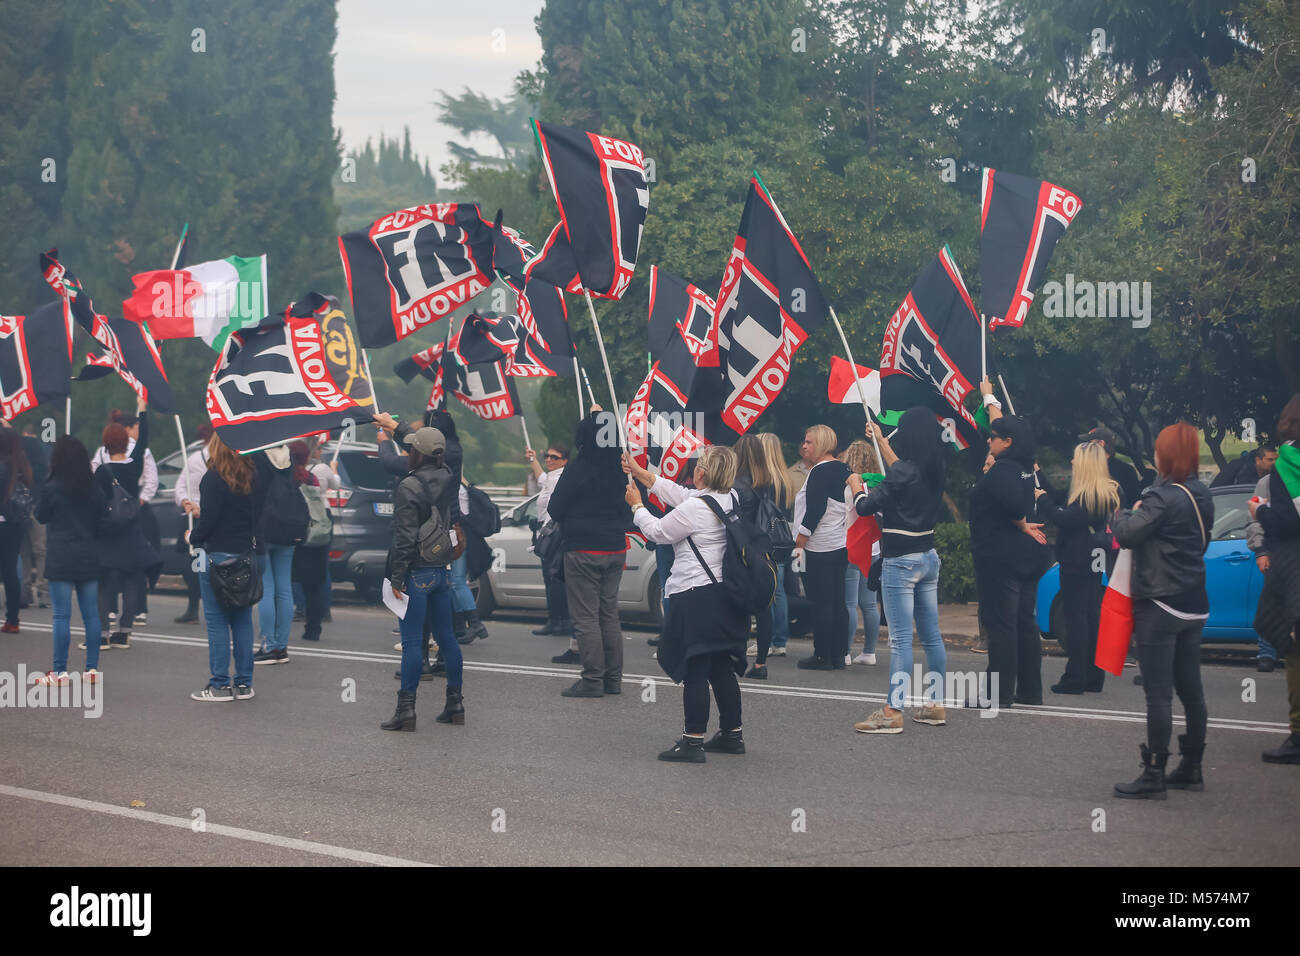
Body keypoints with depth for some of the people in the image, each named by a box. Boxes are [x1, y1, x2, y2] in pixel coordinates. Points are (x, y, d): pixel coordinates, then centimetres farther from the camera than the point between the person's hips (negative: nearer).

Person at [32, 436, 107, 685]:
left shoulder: (51, 489, -10)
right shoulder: (94, 490, 4)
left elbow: (41, 516, 3)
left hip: (61, 559, -4)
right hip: (89, 557, 5)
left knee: (62, 616, -3)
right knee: (91, 614, 8)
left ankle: (60, 671, -2)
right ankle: (92, 668, 10)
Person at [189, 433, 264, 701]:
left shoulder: (214, 478, -12)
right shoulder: (256, 477, 5)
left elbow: (208, 520, -12)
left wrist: (193, 537, 3)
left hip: (217, 556, -6)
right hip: (247, 555, 6)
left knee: (217, 621, -1)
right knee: (243, 621, 10)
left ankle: (219, 685, 0)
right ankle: (244, 684, 12)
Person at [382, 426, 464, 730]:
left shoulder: (409, 487, -15)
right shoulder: (448, 480, 3)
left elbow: (406, 538, -16)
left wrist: (396, 578, -11)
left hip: (418, 573, -7)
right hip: (443, 570, 7)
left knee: (412, 641, -5)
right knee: (446, 637, 13)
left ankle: (406, 709, -5)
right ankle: (455, 703, 18)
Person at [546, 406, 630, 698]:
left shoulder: (579, 468, -16)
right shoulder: (620, 467, 2)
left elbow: (554, 508, -10)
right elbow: (629, 508, 16)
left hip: (583, 550, -6)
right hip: (615, 548, 6)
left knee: (586, 617, -2)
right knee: (609, 614, 14)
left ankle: (593, 679, -3)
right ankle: (613, 678, 16)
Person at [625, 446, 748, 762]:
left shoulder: (695, 508, -18)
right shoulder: (731, 500, 8)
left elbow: (658, 532, -5)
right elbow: (679, 493, 19)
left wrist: (637, 505, 12)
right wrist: (639, 472, 25)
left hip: (696, 596, -8)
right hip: (726, 593, 9)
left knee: (694, 671, -4)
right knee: (721, 668, 16)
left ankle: (693, 741, -3)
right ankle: (732, 733, 23)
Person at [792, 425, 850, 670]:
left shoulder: (820, 472, -14)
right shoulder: (842, 469, 13)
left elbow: (815, 511, -18)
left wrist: (799, 542, -13)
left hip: (820, 548, -9)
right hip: (841, 546, 9)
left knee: (820, 603, -5)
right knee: (837, 602, 10)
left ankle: (823, 656, -4)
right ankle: (839, 655, 12)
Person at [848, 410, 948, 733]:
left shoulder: (903, 473, -18)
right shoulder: (934, 472, 5)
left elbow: (865, 507, -15)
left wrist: (855, 485, 7)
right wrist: (880, 440, 37)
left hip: (900, 561, -8)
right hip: (928, 558, 8)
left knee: (900, 639, -9)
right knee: (931, 635, 12)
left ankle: (892, 711, -10)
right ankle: (936, 705, 18)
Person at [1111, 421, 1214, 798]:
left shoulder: (1165, 497, -18)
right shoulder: (1202, 496, 8)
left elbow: (1127, 534, -23)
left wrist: (1128, 514, 0)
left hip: (1160, 605, -8)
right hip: (1193, 606, 8)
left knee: (1158, 693, -6)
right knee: (1190, 689, 14)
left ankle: (1154, 776, -5)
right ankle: (1191, 768, 22)